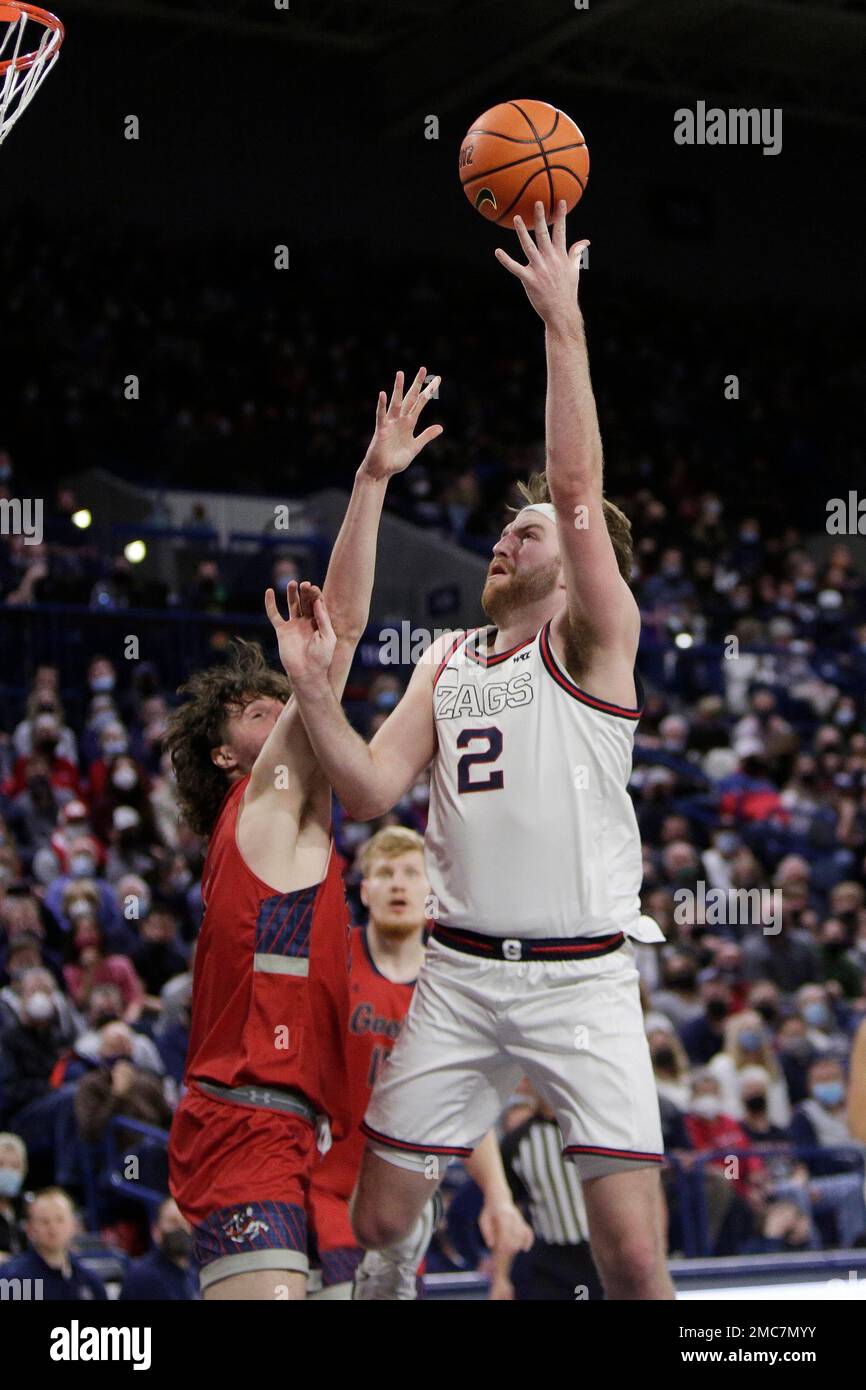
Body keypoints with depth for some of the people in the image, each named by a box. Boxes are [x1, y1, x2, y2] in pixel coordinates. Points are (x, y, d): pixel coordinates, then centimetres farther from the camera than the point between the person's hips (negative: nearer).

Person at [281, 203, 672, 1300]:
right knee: (378, 1217, 9)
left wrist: (563, 321, -20)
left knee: (634, 1259, -11)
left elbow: (579, 486, -16)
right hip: (459, 971, 5)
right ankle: (399, 1268, 40)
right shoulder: (448, 659, 16)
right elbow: (372, 790, 6)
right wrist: (312, 686, -7)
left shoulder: (596, 636, -1)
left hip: (581, 974, -5)